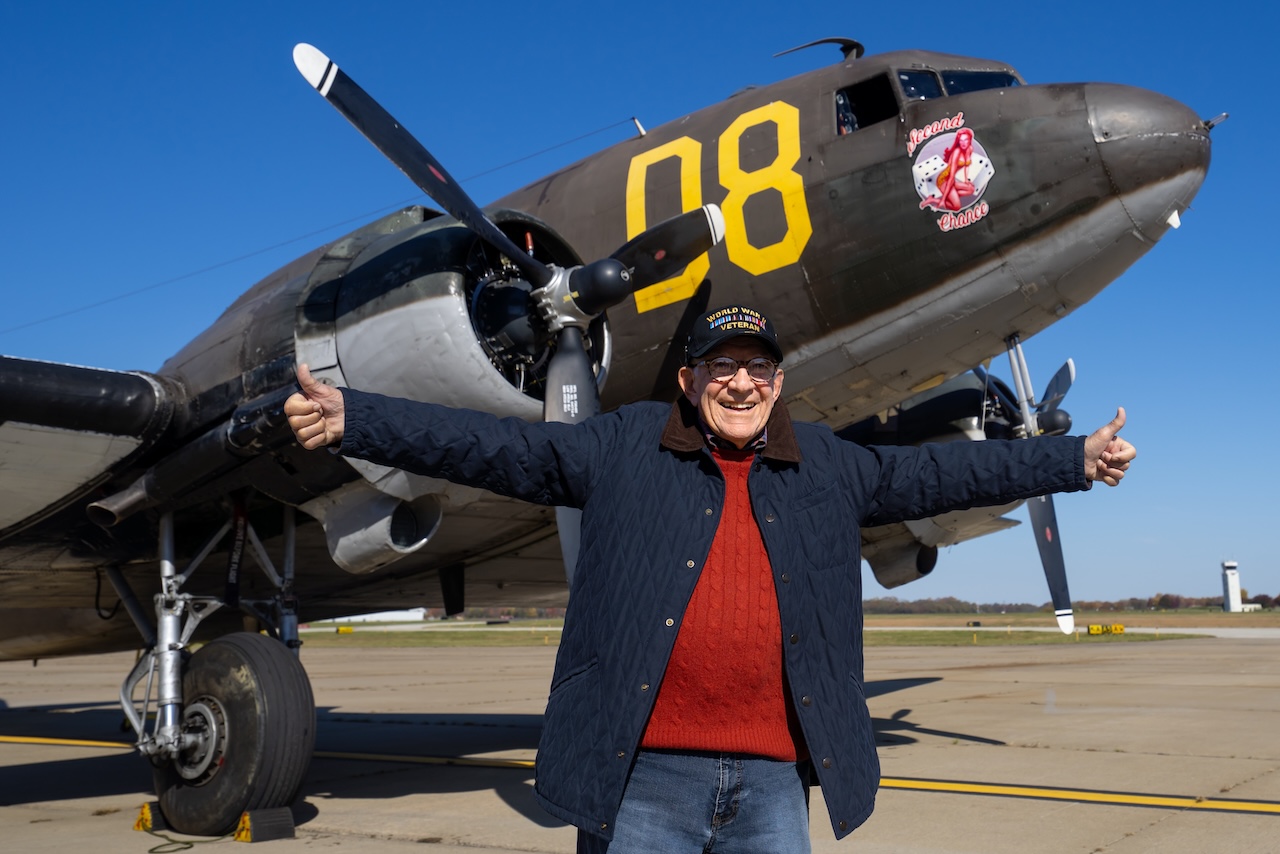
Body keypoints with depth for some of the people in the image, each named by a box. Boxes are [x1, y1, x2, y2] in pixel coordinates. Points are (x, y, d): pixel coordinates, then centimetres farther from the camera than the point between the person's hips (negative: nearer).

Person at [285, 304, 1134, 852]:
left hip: (773, 779, 3)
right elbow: (494, 444, -2)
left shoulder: (827, 466, 15)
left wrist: (1077, 459, 15)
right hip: (642, 773, -2)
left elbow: (938, 472, 17)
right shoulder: (625, 446, 5)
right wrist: (351, 418, -11)